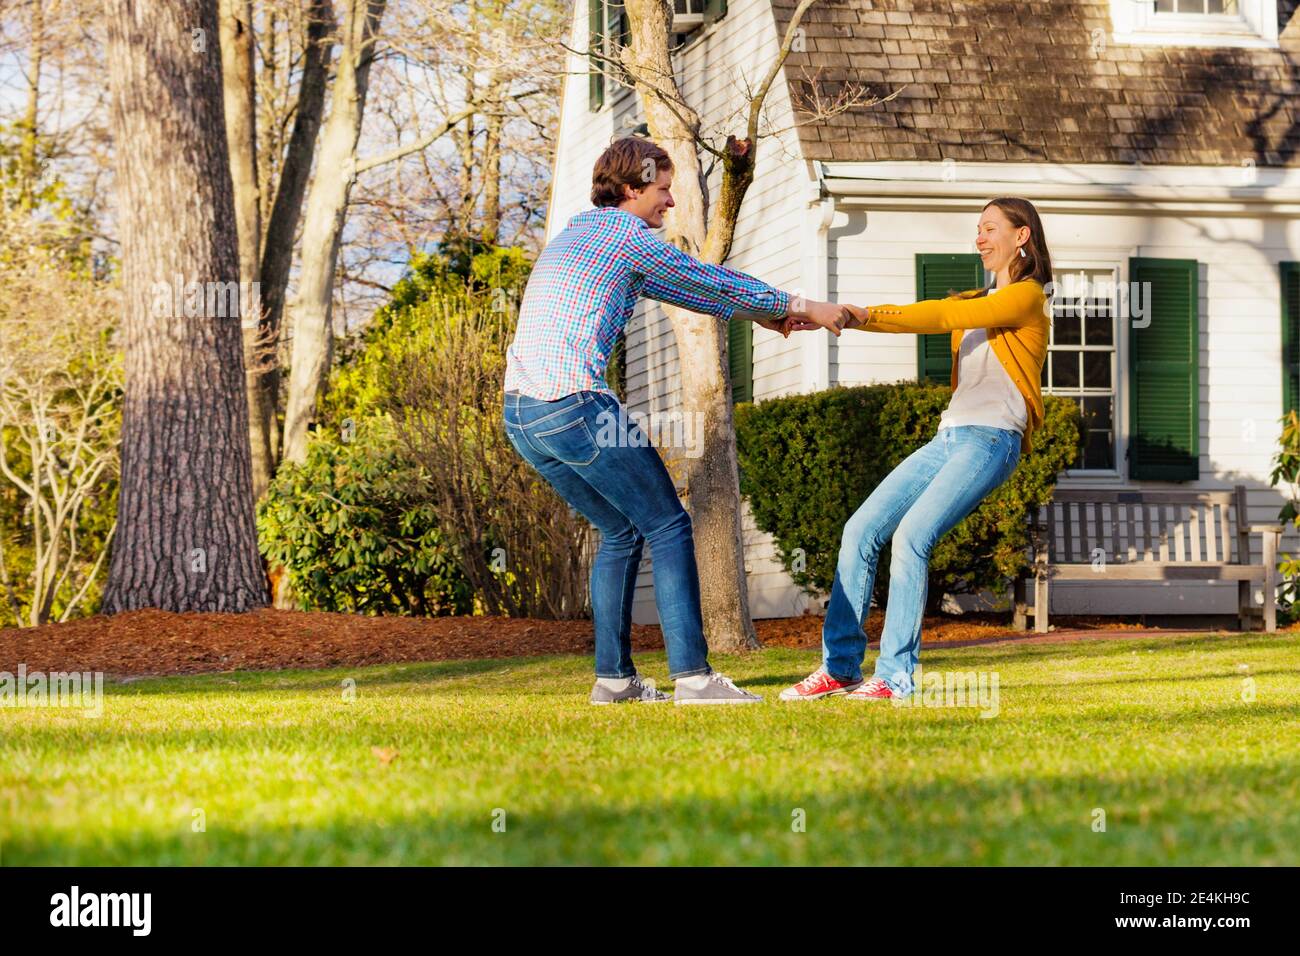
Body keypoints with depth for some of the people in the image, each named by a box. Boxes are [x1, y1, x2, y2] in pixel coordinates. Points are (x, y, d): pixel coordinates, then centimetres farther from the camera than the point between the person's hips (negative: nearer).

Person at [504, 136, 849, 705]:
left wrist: (754, 313, 34)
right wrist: (796, 306, 13)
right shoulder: (623, 232, -3)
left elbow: (675, 288, 32)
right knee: (667, 527, -2)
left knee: (621, 532, 18)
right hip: (574, 403, -9)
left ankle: (613, 677, 15)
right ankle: (691, 674, -8)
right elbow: (706, 280, 3)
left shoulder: (579, 234, 25)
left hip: (521, 416, 9)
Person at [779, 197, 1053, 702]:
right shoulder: (976, 302, 25)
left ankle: (896, 675, -21)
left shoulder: (1027, 297, -1)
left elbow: (946, 315, -13)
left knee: (911, 537, -24)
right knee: (860, 531, -3)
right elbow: (927, 316, 14)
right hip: (947, 438, 8)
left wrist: (860, 315, -20)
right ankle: (839, 667, -1)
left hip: (990, 439, -8)